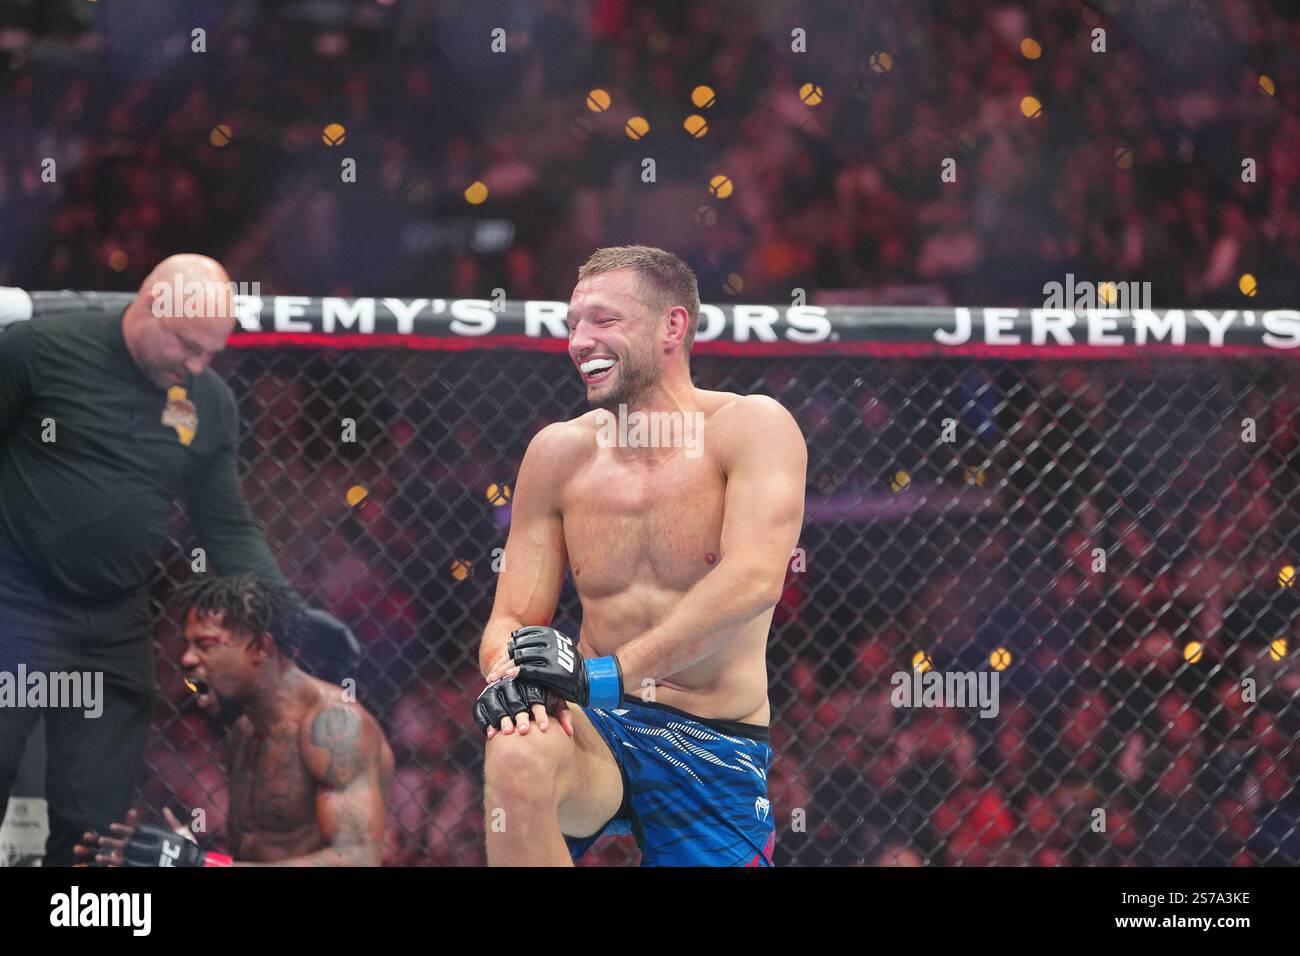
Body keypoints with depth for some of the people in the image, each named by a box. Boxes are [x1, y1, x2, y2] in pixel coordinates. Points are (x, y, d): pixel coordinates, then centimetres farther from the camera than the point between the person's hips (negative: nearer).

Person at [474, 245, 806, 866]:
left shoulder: (751, 426, -6)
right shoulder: (560, 452, 4)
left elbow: (754, 580, -22)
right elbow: (511, 620, 6)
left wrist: (609, 671, -28)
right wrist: (510, 673, -20)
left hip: (716, 752, -1)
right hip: (594, 728, 1)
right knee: (517, 755, -33)